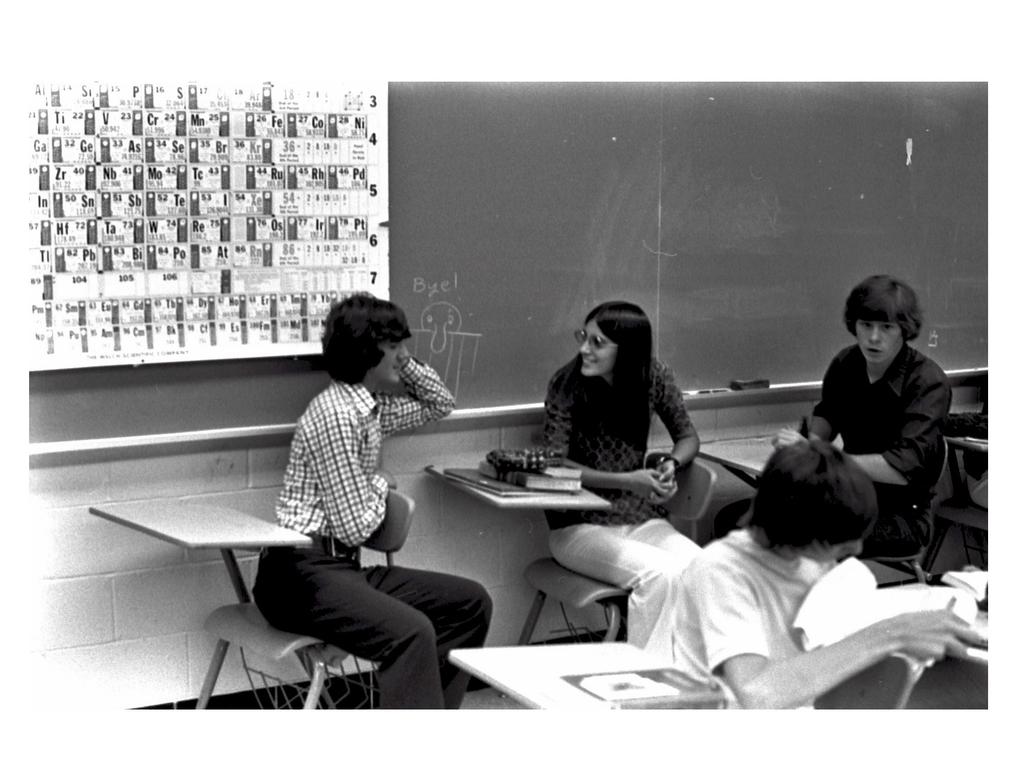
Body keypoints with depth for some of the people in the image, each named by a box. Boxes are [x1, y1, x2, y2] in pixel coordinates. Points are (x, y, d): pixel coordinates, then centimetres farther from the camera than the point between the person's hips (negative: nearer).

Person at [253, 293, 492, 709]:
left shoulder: (372, 405, 10)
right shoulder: (335, 415, -17)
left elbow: (440, 404, 29)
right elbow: (355, 527, -18)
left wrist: (405, 364, 12)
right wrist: (379, 484, 2)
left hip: (342, 566, 10)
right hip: (302, 574, -10)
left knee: (471, 603, 3)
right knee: (411, 632, -33)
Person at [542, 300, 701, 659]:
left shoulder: (653, 377, 0)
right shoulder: (566, 384, -10)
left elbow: (687, 436, 13)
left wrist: (671, 465, -12)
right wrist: (628, 481, -23)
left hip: (643, 520, 4)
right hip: (581, 525, -3)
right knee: (660, 573, -30)